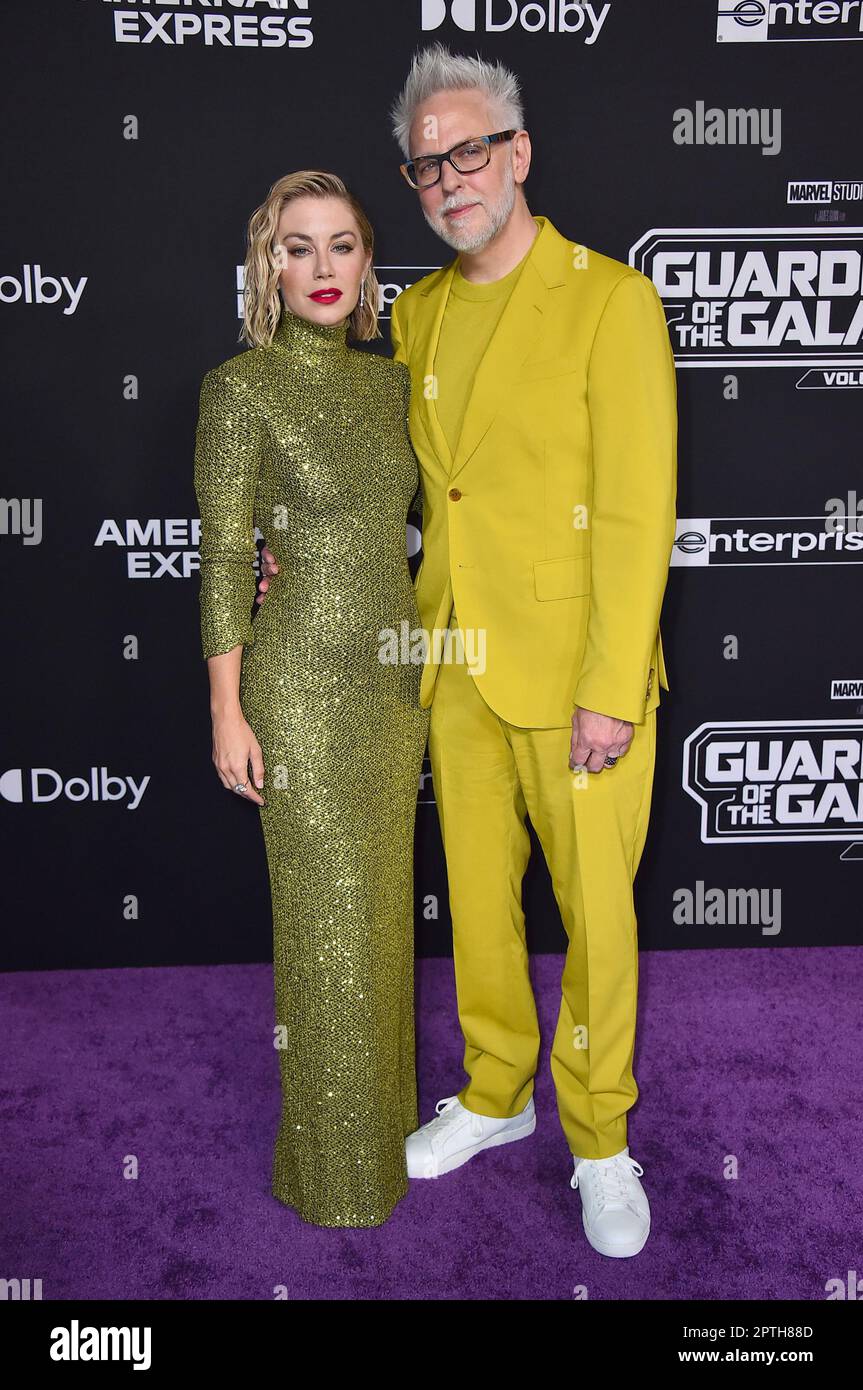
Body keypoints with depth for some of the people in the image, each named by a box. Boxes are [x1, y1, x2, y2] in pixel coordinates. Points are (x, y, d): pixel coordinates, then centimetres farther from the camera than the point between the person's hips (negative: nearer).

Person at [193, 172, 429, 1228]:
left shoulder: (388, 380, 9)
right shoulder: (242, 388, -10)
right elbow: (222, 559, -11)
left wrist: (428, 661, 13)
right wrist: (228, 713, -12)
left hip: (396, 670, 6)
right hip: (304, 677, -6)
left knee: (383, 901, 16)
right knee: (326, 915, 4)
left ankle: (388, 1111, 36)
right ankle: (334, 1155, 24)